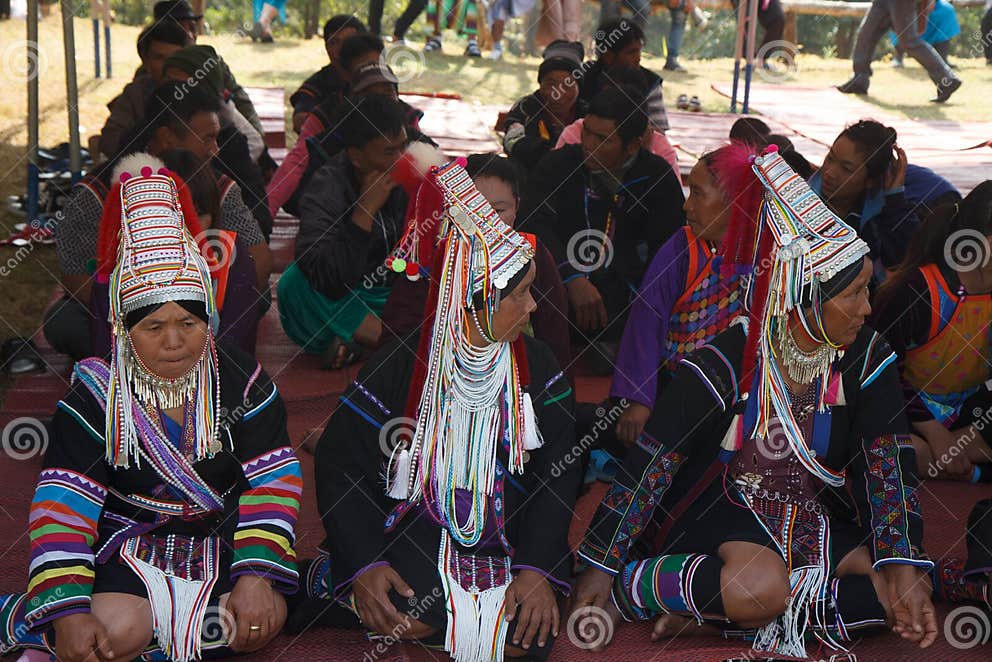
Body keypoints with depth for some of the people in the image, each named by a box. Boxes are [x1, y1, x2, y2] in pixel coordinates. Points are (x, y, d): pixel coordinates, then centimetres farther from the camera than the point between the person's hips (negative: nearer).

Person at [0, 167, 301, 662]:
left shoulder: (241, 382, -4)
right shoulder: (96, 395, -9)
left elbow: (273, 482, -6)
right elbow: (62, 507, -14)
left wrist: (257, 575, -20)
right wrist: (68, 614, -26)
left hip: (221, 539, 3)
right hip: (126, 542, -3)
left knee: (266, 618, -24)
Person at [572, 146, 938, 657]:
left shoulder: (867, 358, -6)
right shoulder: (724, 363, -18)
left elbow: (889, 463, -7)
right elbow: (651, 464, -15)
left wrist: (904, 564, -21)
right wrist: (600, 566, -14)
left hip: (816, 515, 6)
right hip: (723, 506, -6)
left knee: (901, 597, -17)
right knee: (763, 583, -37)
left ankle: (712, 605, -19)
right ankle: (623, 593, -16)